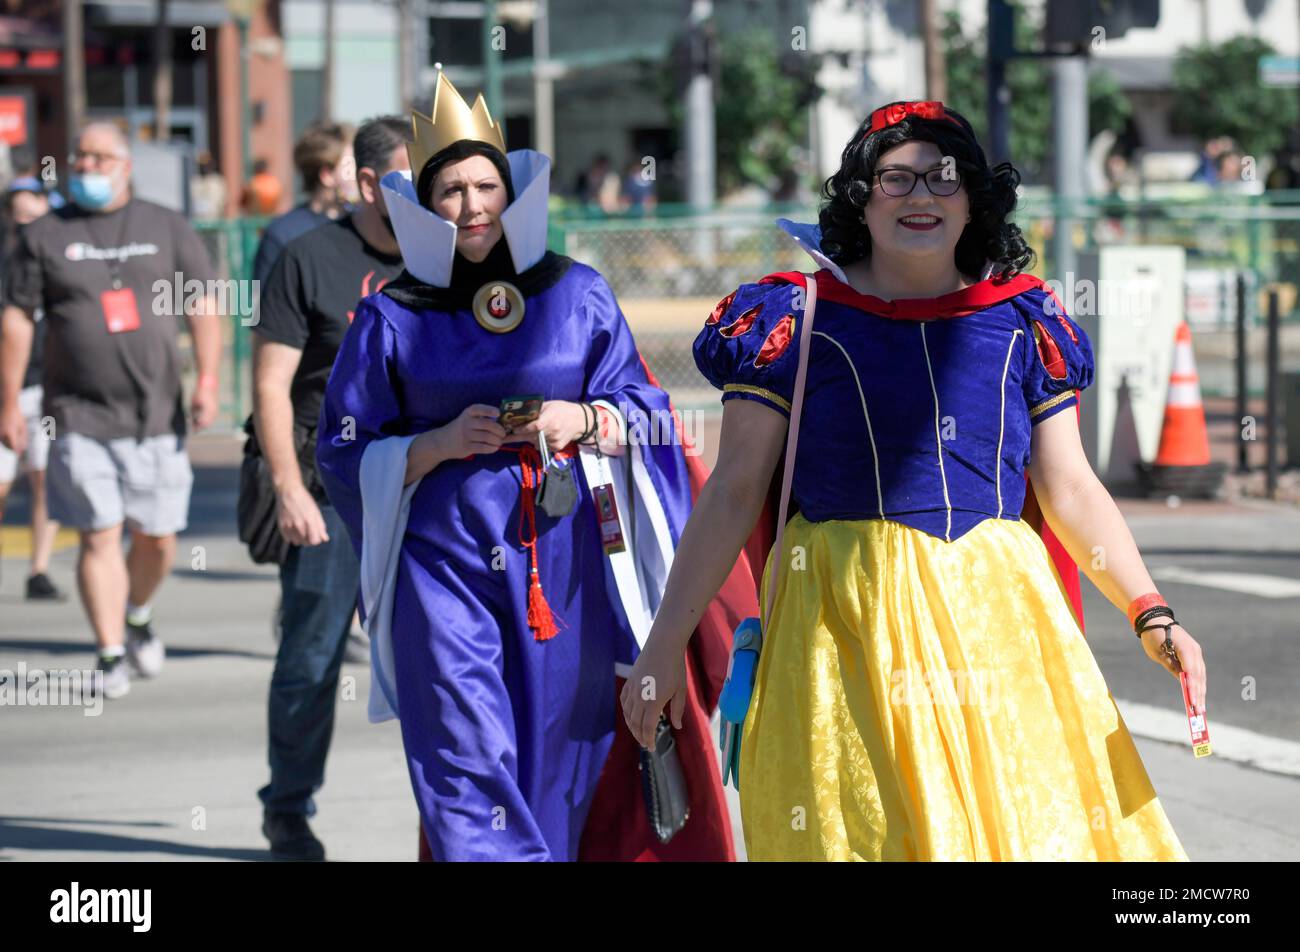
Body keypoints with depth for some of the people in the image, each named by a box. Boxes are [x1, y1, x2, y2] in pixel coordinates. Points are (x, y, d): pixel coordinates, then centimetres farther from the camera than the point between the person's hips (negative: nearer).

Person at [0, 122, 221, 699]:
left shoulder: (167, 229, 9)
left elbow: (202, 306, 7)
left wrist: (207, 380, -5)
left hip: (156, 414, 2)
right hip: (80, 419, -1)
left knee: (157, 538, 6)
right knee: (99, 537, -7)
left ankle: (138, 617, 34)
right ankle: (111, 656, -2)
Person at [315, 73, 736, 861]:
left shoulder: (579, 295, 8)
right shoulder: (391, 319, 5)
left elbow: (644, 409, 13)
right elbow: (345, 454, 7)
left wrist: (585, 422, -8)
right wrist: (438, 446, -9)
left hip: (567, 557, 2)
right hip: (448, 557, -2)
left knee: (563, 754, 4)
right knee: (471, 762, -11)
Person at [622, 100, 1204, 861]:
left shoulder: (1023, 321, 10)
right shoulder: (795, 319, 3)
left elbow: (1070, 489, 9)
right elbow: (734, 492, 2)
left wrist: (1150, 614, -4)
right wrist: (667, 642, -2)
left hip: (999, 618, 3)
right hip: (849, 621, -2)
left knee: (1034, 820, -1)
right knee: (859, 822, -4)